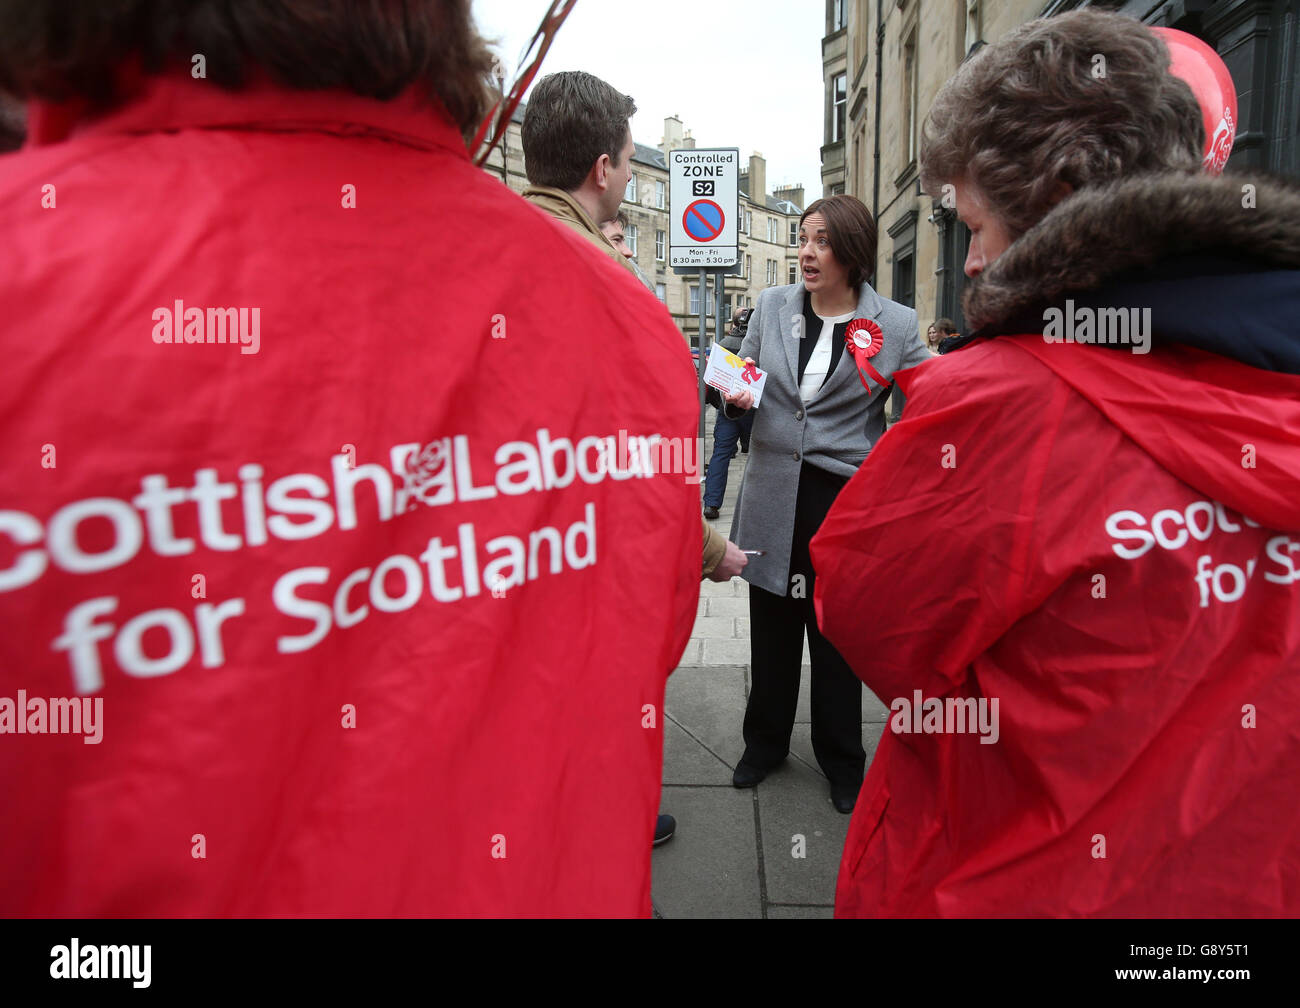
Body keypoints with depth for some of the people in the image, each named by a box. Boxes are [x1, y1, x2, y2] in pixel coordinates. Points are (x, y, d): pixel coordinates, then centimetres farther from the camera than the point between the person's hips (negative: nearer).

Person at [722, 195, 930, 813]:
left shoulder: (895, 325, -5)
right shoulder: (772, 306, 4)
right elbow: (738, 394, 13)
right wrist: (736, 397, -10)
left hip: (846, 503, -2)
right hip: (773, 498, 3)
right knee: (772, 631, 15)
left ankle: (842, 762, 32)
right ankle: (765, 743, 37)